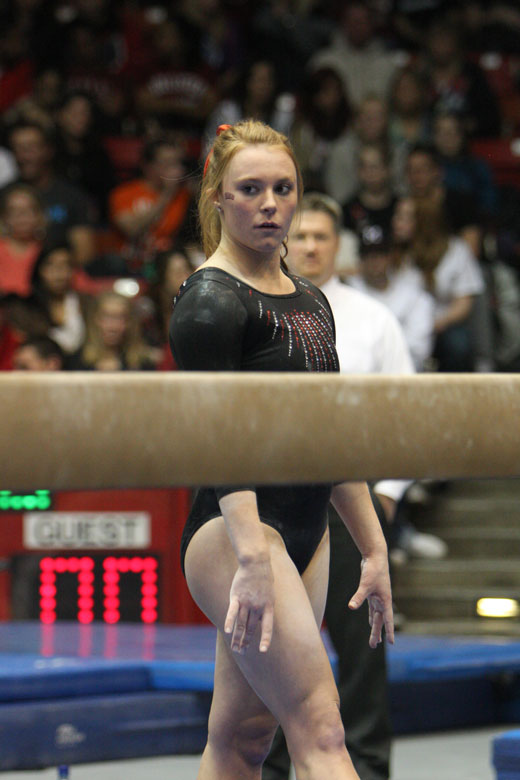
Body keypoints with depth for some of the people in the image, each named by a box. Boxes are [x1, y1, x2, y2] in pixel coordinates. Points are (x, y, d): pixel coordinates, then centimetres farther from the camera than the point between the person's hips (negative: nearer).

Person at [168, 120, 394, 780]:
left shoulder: (310, 301, 16)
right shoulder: (209, 299, -9)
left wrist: (374, 549, 20)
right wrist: (251, 557, -28)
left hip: (305, 531, 8)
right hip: (234, 531, -8)